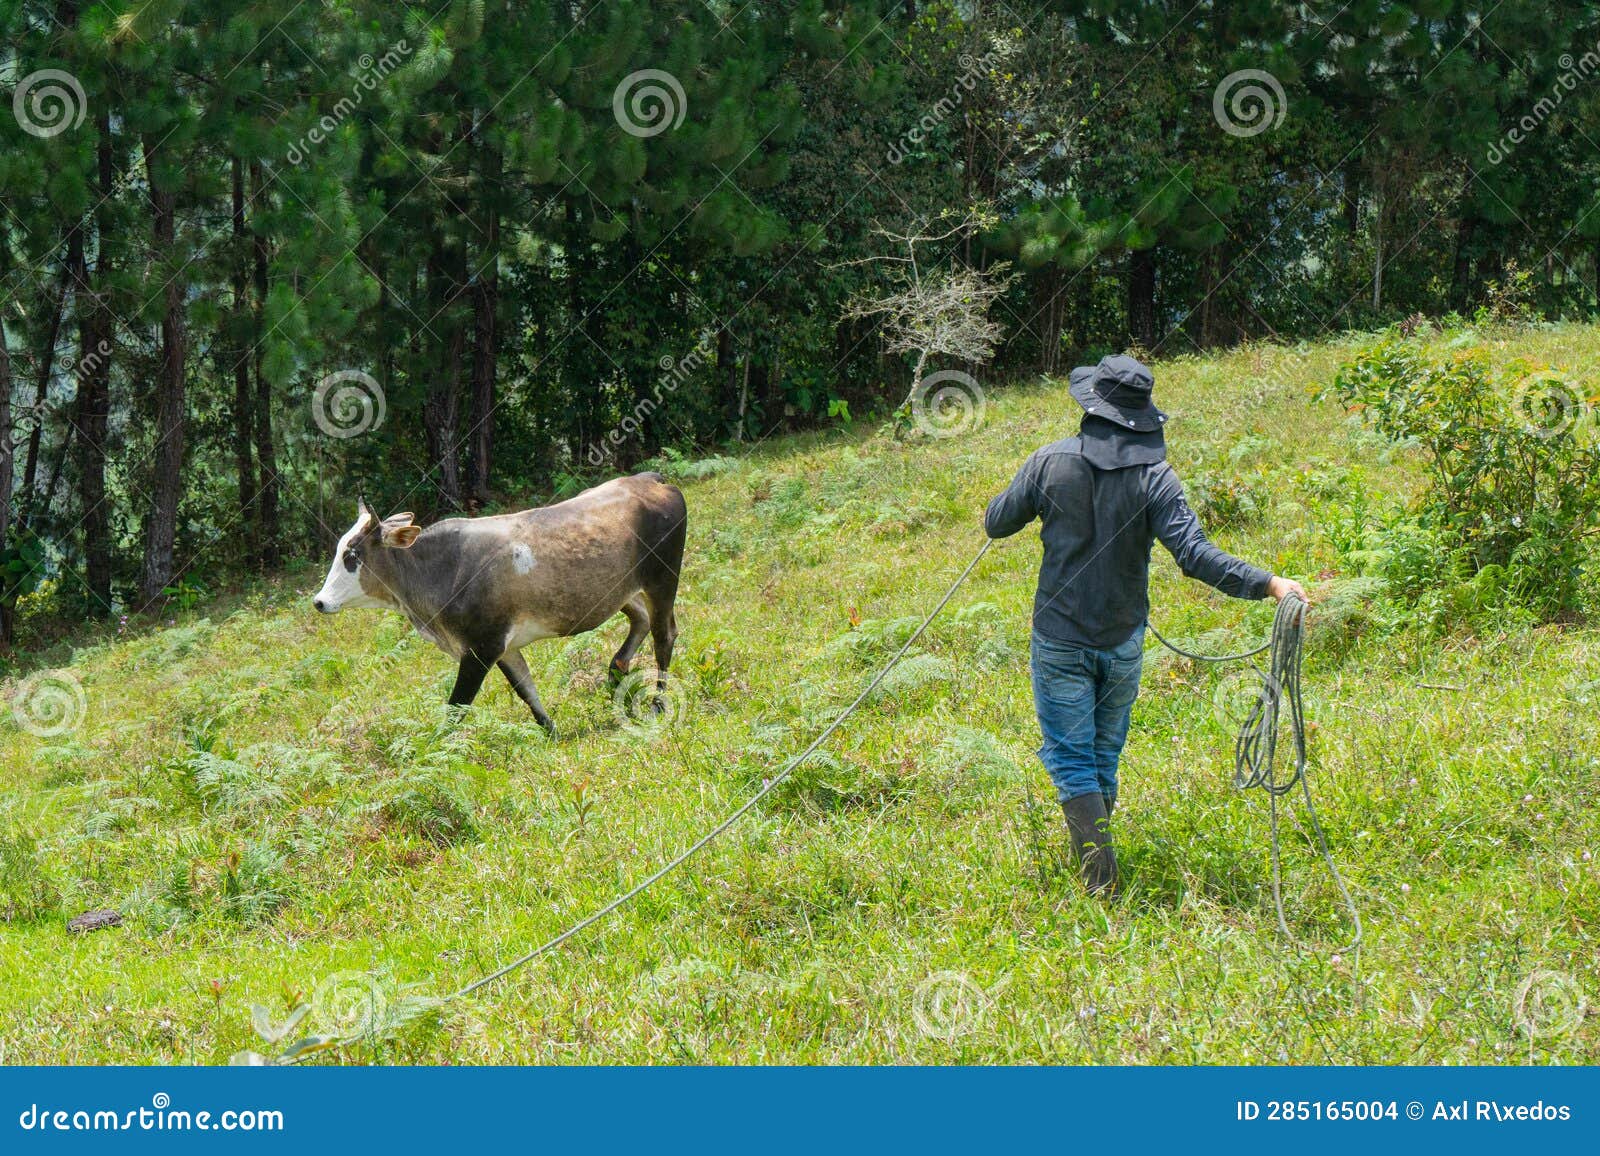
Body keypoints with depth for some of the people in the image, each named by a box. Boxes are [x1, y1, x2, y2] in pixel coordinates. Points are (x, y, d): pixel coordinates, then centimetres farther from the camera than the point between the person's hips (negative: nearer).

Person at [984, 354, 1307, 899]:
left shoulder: (1050, 463, -11)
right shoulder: (1154, 477, -12)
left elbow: (995, 523, 3)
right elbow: (1194, 554, -21)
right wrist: (1267, 583, -21)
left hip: (1060, 640, -2)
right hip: (1123, 644, 2)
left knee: (1071, 759, 0)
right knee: (1104, 759, 18)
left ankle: (1101, 882, -13)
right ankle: (1092, 860, 29)